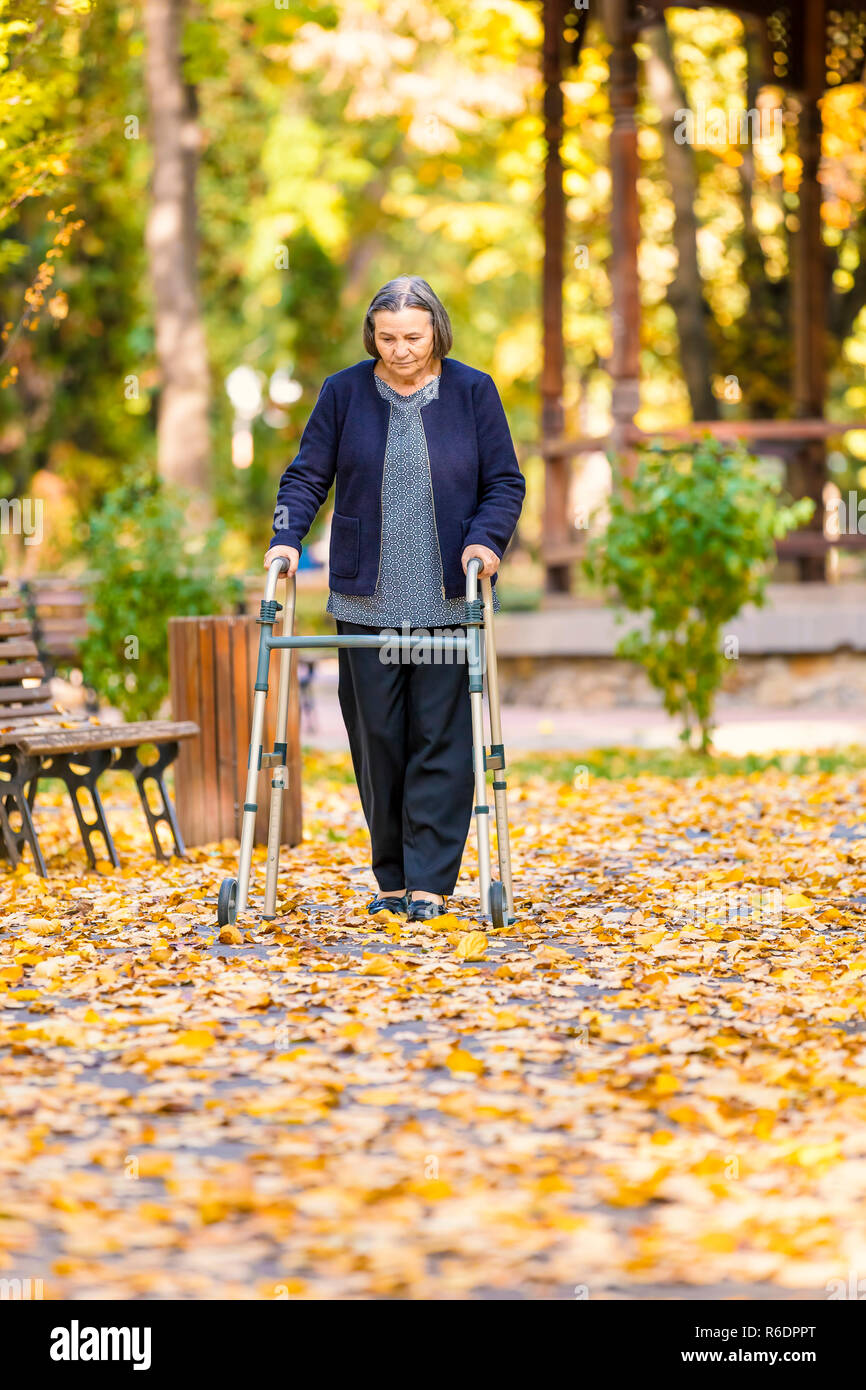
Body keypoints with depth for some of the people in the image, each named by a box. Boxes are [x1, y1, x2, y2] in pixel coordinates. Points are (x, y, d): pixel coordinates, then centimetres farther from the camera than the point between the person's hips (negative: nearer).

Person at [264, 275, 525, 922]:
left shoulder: (473, 391, 3)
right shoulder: (344, 393, 5)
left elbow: (505, 482, 5)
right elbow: (308, 475, 7)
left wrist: (485, 539, -12)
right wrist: (287, 538, -8)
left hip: (450, 600, -1)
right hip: (367, 600, 1)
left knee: (442, 740, -5)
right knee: (377, 739, 3)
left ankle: (429, 882, -2)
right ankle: (392, 879, 14)